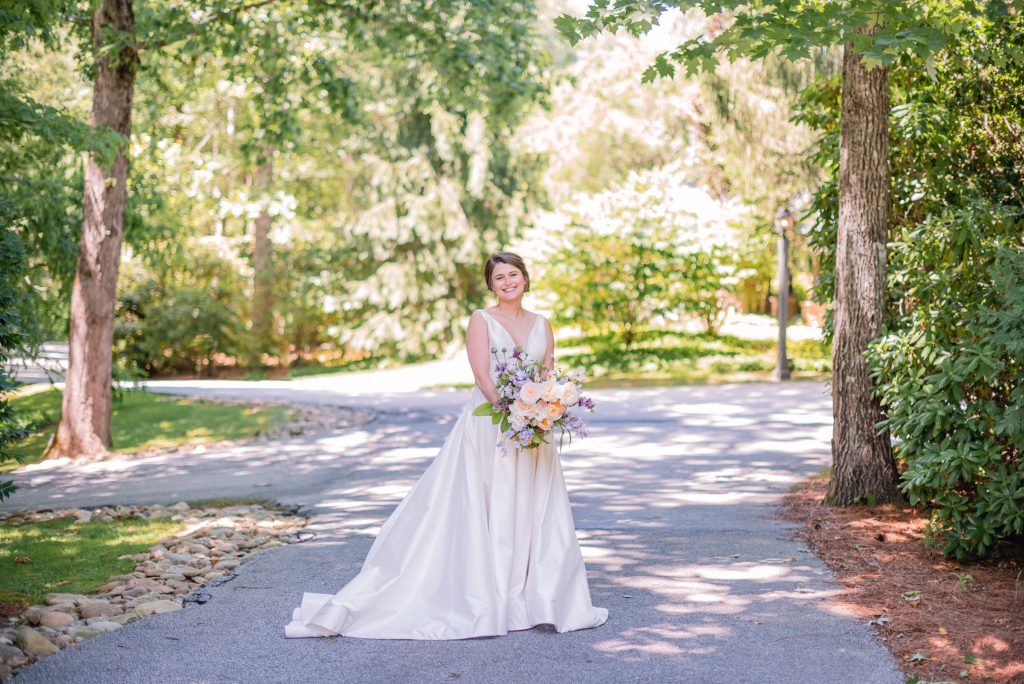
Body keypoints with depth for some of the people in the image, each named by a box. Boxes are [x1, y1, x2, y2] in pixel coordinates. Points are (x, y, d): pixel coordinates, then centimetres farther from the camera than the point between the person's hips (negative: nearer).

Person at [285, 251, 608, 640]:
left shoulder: (542, 325, 13)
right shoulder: (481, 320, -1)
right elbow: (482, 375, -11)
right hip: (488, 429, -5)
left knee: (534, 516, 6)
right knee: (482, 515, -4)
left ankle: (535, 601, 14)